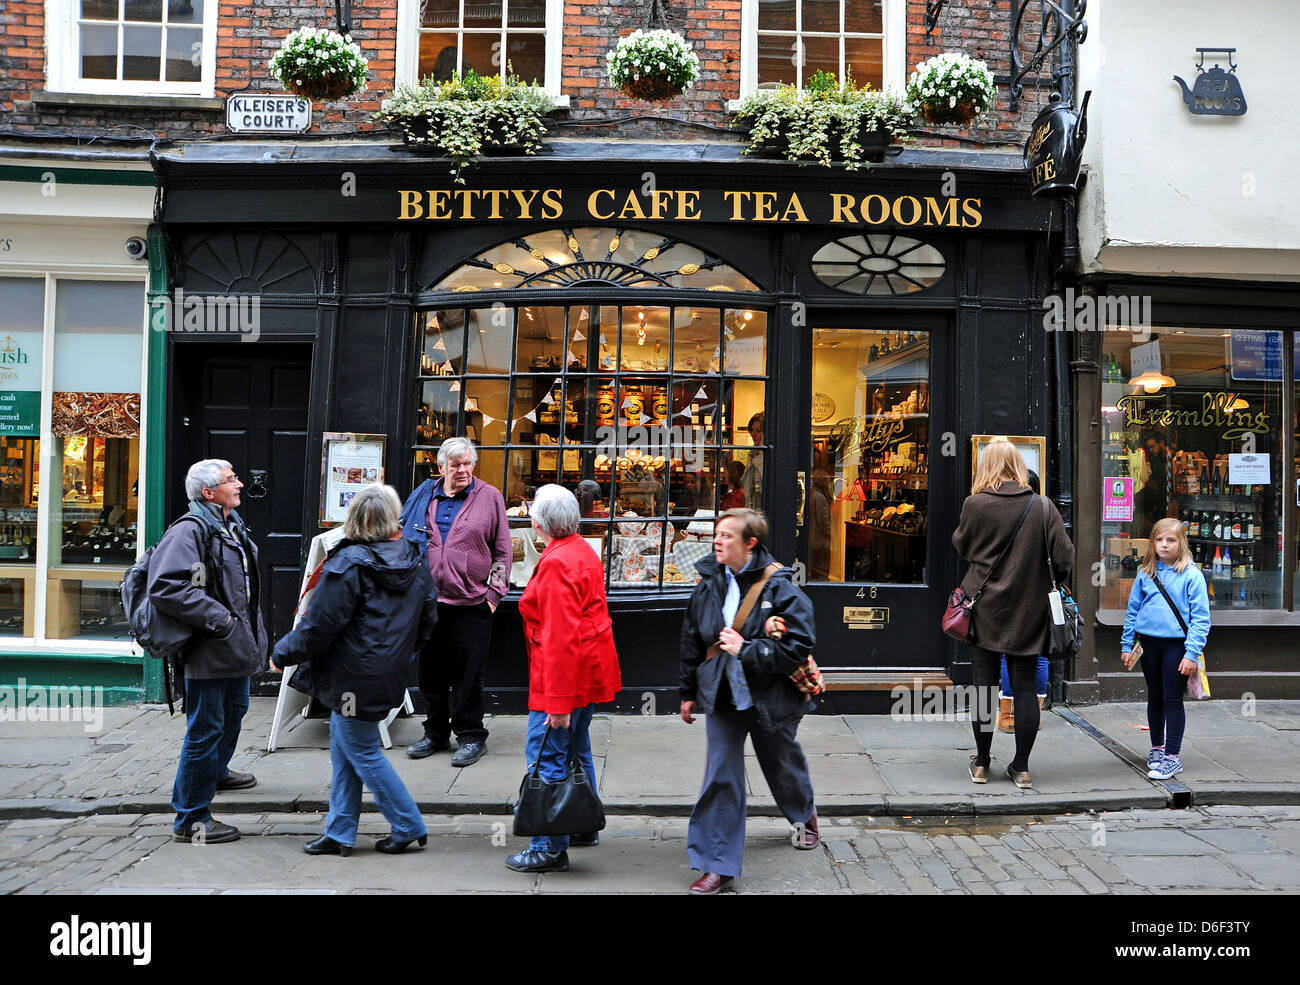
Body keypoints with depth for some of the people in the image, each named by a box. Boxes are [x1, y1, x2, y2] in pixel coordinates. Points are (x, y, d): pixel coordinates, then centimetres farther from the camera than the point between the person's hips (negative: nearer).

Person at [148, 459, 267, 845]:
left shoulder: (233, 527, 13)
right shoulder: (189, 531, -18)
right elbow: (165, 586, -29)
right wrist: (217, 618, -24)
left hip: (237, 644, 10)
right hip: (209, 652, -10)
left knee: (234, 711, 27)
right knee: (205, 729, -4)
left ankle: (217, 772, 52)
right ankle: (191, 819, 6)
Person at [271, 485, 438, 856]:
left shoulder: (349, 564, -18)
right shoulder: (413, 560, 4)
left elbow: (320, 625, -16)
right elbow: (428, 614, 14)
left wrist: (283, 653, -1)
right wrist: (403, 651, 28)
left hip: (354, 678, -8)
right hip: (389, 671, 8)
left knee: (363, 753, 5)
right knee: (343, 749, 16)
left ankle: (408, 825, 12)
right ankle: (339, 833, 21)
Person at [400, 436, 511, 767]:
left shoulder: (489, 497, 2)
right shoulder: (425, 496, 10)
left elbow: (502, 550, 3)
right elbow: (405, 539, 18)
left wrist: (493, 593, -3)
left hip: (471, 604, -3)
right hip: (427, 600, 4)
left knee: (467, 674, 1)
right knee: (431, 671, 12)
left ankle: (470, 737, 14)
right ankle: (436, 733, 27)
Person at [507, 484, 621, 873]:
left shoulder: (557, 564, -21)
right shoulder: (584, 551, 10)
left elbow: (561, 637, -25)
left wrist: (559, 702, -24)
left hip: (563, 675, -10)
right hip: (589, 672, 10)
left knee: (546, 757, -4)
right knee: (576, 748, 21)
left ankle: (550, 849, 0)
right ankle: (584, 827, 33)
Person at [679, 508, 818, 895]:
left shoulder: (780, 588, -16)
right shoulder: (708, 585, -1)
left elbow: (799, 646, -19)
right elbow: (692, 641, 11)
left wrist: (746, 649, -24)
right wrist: (689, 692, 15)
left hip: (769, 696, -3)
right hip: (722, 694, 3)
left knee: (782, 764, 19)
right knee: (721, 776, -3)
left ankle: (805, 814, 53)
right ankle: (719, 866, 3)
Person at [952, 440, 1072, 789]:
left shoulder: (975, 504, -9)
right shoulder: (1042, 506, -6)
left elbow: (961, 546, 6)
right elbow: (1064, 558, -5)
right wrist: (1049, 583, 13)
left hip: (984, 611, -1)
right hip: (1027, 612, 1)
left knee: (984, 686, 7)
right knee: (1024, 688, 8)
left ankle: (981, 764, 16)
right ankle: (1021, 767, 13)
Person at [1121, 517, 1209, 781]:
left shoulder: (1191, 575, -8)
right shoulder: (1146, 573, 6)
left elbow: (1200, 617, -10)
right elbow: (1133, 610, 12)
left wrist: (1192, 652, -16)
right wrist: (1127, 645, 9)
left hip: (1176, 644, -4)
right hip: (1149, 642, 4)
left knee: (1172, 701, -1)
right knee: (1154, 698, 16)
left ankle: (1172, 757, 6)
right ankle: (1157, 747, 31)